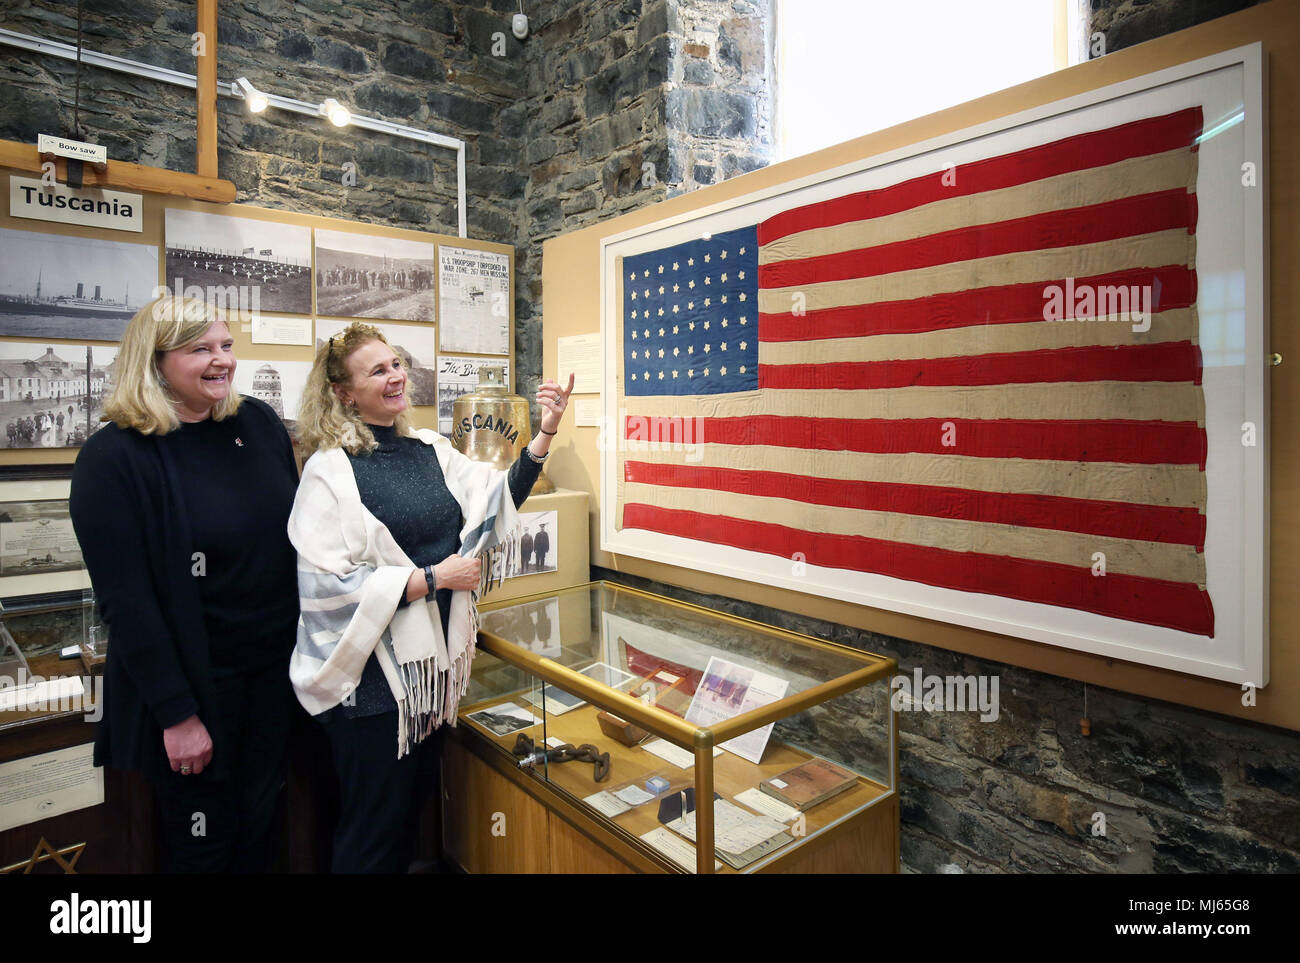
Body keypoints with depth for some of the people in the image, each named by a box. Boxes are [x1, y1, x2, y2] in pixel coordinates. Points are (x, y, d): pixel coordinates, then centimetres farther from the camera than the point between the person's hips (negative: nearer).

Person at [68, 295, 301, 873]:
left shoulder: (258, 424, 0)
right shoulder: (113, 457, -14)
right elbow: (126, 600, -15)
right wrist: (177, 713, -14)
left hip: (275, 670, 4)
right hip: (193, 683, -4)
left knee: (259, 827, 20)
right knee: (201, 845, 14)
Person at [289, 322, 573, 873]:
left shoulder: (429, 450, 6)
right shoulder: (330, 470, -12)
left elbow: (496, 498, 2)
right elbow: (329, 585, -19)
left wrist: (544, 437, -10)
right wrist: (435, 577, -18)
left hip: (432, 662, 6)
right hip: (372, 676, -5)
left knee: (412, 807, 20)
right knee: (373, 833, 10)